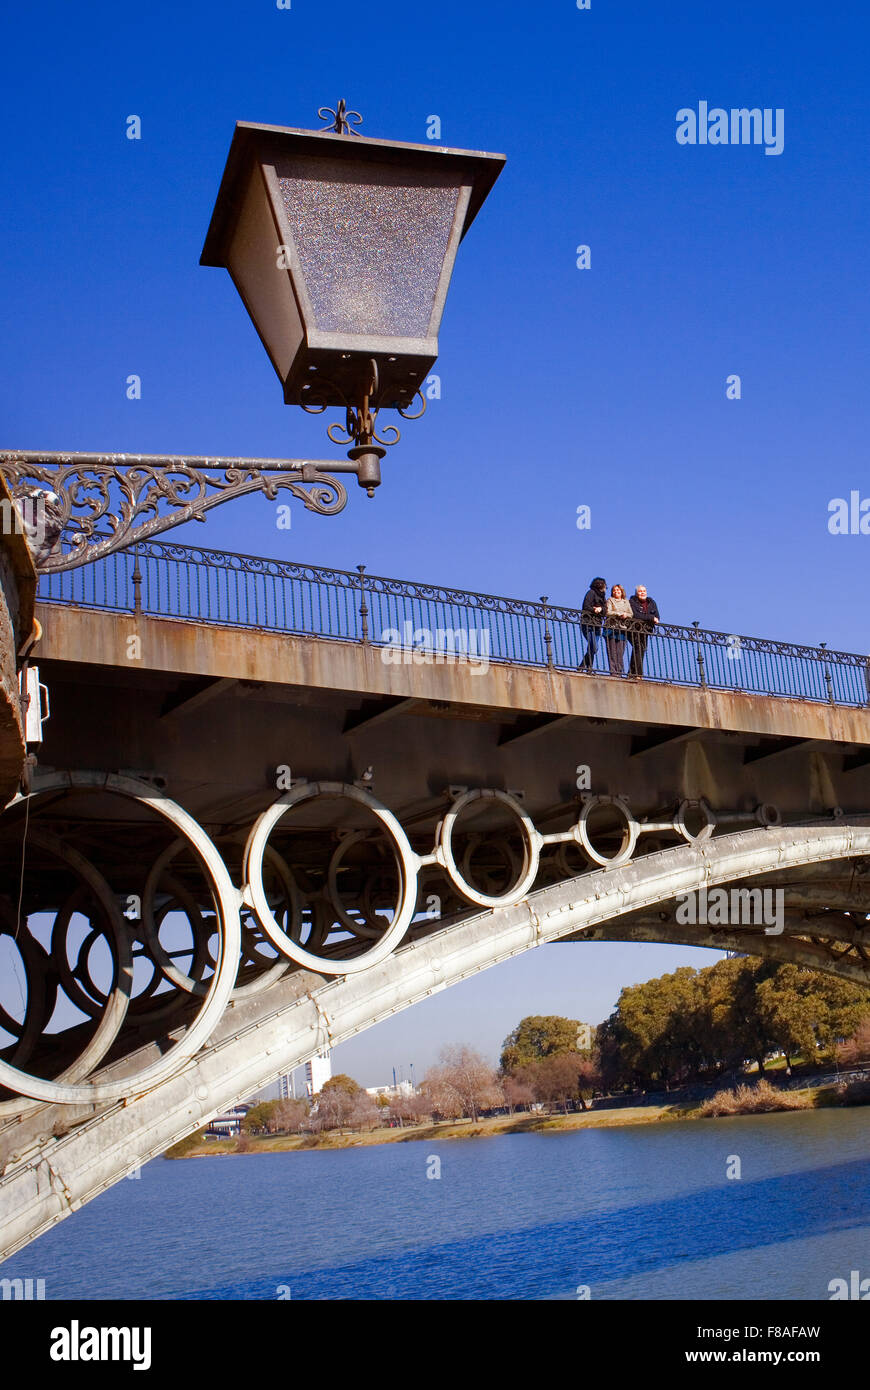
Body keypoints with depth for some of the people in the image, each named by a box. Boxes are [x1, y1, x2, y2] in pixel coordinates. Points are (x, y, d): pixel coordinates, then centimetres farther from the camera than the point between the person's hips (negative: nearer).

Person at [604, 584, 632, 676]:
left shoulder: (626, 602, 20)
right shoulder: (610, 600, 10)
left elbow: (631, 614, 14)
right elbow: (608, 612, -4)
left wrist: (626, 615, -7)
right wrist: (620, 614, -9)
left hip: (622, 628, 3)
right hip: (612, 627, -3)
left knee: (620, 652, -4)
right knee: (612, 651, -8)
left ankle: (620, 671, -5)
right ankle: (613, 671, -12)